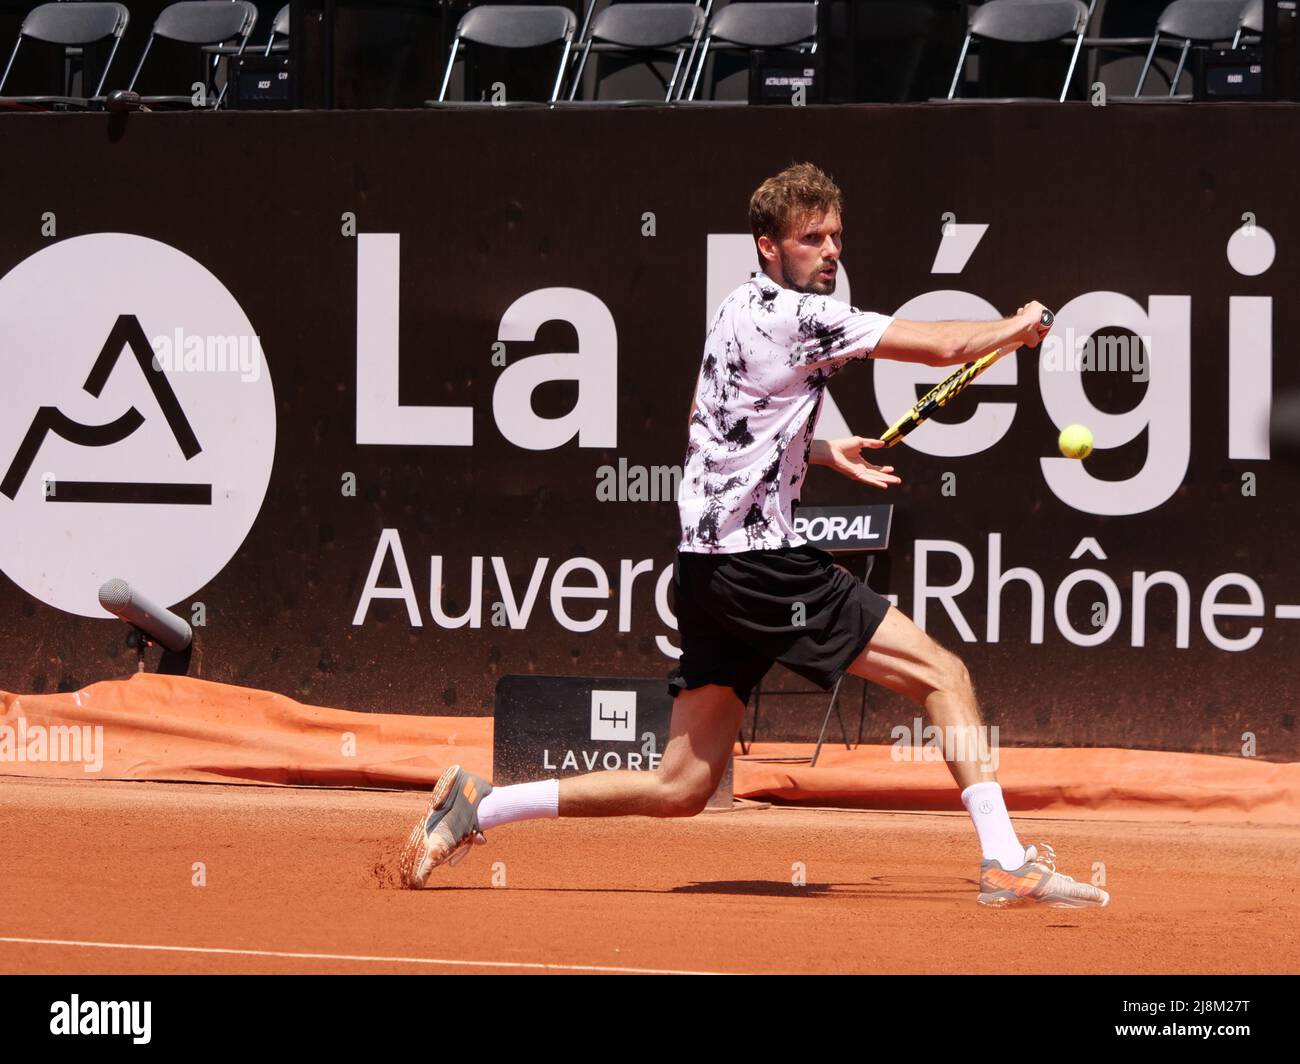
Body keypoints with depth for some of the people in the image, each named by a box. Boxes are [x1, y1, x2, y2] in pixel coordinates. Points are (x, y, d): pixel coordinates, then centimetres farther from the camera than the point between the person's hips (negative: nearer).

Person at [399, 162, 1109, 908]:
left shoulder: (739, 313, 18)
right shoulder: (791, 314, -11)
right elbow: (947, 347, -10)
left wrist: (823, 452, 24)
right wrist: (1017, 329, 9)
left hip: (710, 565, 9)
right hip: (762, 565, -9)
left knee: (681, 787, 10)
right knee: (943, 674, -7)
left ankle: (476, 806, 11)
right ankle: (1007, 864, -13)